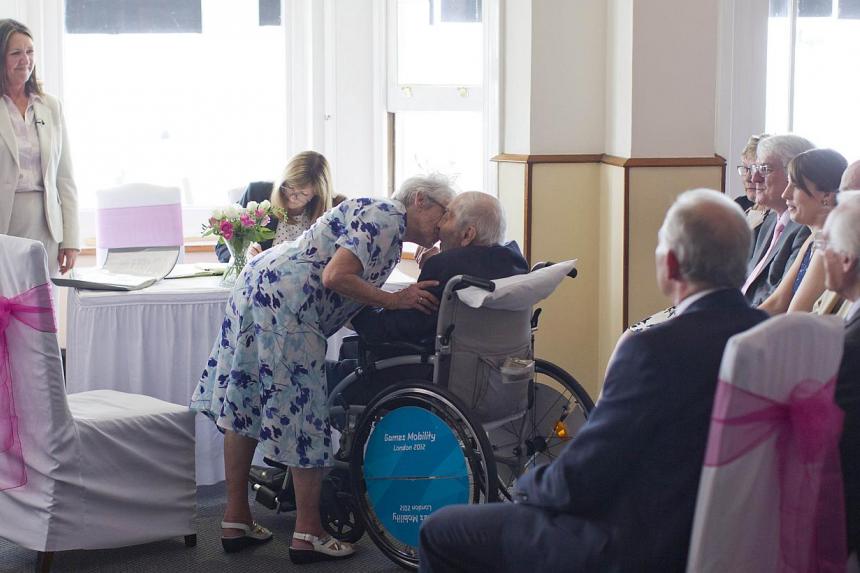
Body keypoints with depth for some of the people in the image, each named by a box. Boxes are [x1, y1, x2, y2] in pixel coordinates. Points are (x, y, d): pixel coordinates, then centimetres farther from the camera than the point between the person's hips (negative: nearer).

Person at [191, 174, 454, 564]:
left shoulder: (391, 229, 21)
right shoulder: (386, 216, -9)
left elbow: (354, 294, 15)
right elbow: (336, 277, -20)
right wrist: (395, 300, -13)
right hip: (285, 300, -10)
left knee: (245, 401, 13)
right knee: (302, 413, -2)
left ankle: (236, 522, 21)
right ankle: (308, 535, 5)